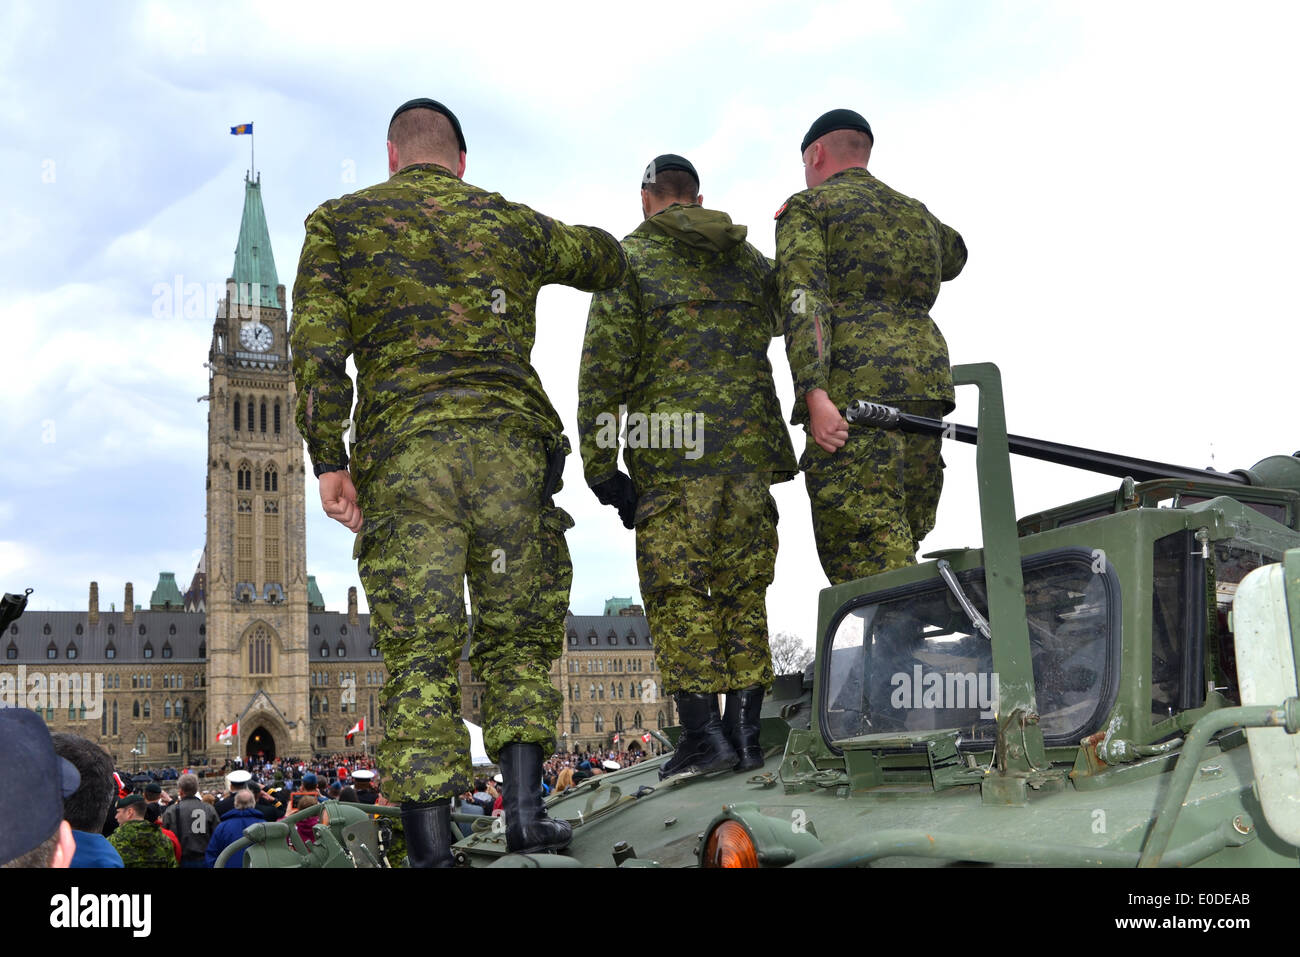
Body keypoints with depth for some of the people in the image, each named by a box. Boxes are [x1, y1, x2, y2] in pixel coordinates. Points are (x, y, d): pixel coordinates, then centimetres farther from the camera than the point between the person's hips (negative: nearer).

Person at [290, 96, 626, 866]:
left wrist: (328, 460, -2)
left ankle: (431, 847, -5)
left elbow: (318, 347, 0)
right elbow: (608, 260, 37)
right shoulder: (512, 224, 19)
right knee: (519, 634, 12)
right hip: (506, 443, 1)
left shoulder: (341, 223, 13)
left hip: (402, 454, -1)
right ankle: (525, 810, 1)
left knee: (419, 652, -1)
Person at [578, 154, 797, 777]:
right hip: (752, 446, 5)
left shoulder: (631, 258, 3)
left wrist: (599, 466, -3)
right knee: (742, 589, 8)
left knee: (677, 591, 0)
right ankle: (745, 732, 8)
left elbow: (604, 367, -4)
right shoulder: (750, 260, 19)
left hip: (673, 452, -4)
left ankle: (702, 733, -6)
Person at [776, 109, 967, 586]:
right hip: (927, 382, 7)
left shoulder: (807, 208, 7)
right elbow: (953, 257, 50)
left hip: (855, 386, -7)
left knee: (864, 555, -13)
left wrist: (815, 395, -20)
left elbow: (804, 301, -9)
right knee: (895, 552, 10)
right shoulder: (914, 212, 26)